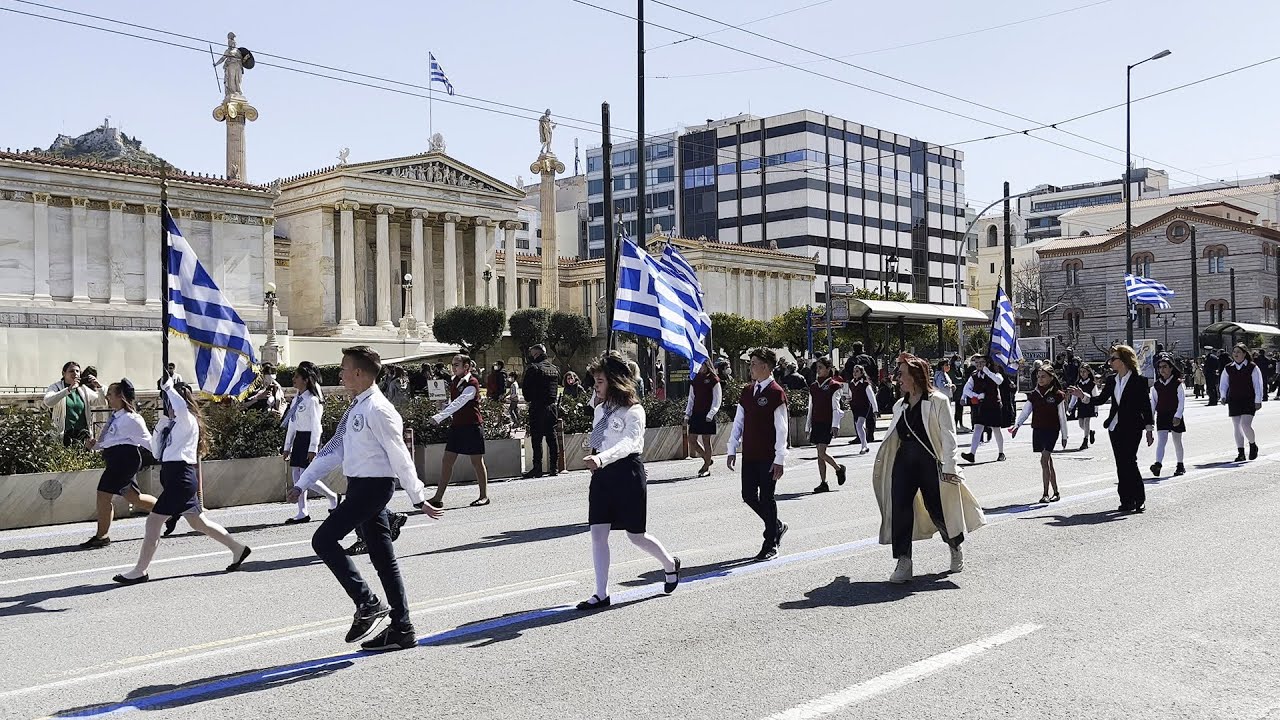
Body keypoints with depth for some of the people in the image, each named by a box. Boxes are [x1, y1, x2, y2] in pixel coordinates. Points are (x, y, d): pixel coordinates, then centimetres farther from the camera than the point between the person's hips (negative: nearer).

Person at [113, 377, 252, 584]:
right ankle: (238, 548, 27)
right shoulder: (171, 425, 17)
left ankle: (140, 571, -1)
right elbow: (157, 452, 20)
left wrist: (169, 387, -21)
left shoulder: (188, 421, -9)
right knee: (198, 522, 17)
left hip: (181, 477, -10)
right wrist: (160, 423, 12)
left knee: (153, 522, -8)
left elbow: (180, 408, -35)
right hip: (173, 477, 10)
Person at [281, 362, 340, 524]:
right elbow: (291, 424, 17)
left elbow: (316, 425, -15)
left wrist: (313, 448, -20)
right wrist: (287, 447, 17)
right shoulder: (296, 399, 13)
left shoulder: (312, 400, -12)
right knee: (296, 476, 6)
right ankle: (302, 513, 10)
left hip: (309, 439, -9)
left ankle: (333, 496, 12)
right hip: (298, 439, 9)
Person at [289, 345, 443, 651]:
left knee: (323, 539, -9)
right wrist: (302, 483, 18)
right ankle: (401, 629, 14)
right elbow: (334, 449, 19)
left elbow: (399, 456, -15)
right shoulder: (356, 409, 14)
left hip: (373, 486, -9)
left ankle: (367, 603, -4)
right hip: (360, 487, 9)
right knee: (383, 558, 9)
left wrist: (418, 498, -14)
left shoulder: (378, 410, -15)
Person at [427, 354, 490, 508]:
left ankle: (484, 496, 15)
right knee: (447, 461, 2)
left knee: (477, 461, 3)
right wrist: (446, 417, -1)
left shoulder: (472, 383, -15)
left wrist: (439, 417, -33)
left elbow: (459, 403, -26)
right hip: (456, 425, 7)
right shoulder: (453, 381, 9)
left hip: (472, 426, -7)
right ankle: (438, 498, 4)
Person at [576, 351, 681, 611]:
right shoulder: (600, 409, 10)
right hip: (601, 475, 6)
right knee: (597, 533, -1)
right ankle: (601, 594, 6)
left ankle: (670, 563, 34)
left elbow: (629, 443, -28)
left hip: (627, 472, -6)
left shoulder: (633, 411, -13)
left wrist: (601, 458, -41)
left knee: (636, 536, 5)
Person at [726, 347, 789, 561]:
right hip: (749, 455, 7)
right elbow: (738, 422, 15)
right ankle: (776, 526, 30)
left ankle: (770, 545, 13)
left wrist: (779, 460, -15)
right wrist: (732, 450, 10)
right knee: (749, 496, 7)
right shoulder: (747, 391, 10)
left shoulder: (776, 393, -11)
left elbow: (781, 429, -13)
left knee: (766, 498, 0)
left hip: (768, 457, -7)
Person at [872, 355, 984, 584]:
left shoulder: (938, 401, -4)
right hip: (904, 463, 5)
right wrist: (880, 463, 18)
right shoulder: (900, 405, 14)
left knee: (938, 511, 5)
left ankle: (956, 548, 34)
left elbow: (948, 436, -8)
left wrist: (948, 468, -14)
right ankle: (903, 563, -3)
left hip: (930, 463, -5)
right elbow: (891, 438, 20)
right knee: (900, 510, -7)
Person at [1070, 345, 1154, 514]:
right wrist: (1083, 396, 3)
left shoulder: (1139, 380, -6)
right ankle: (1126, 500, 12)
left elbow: (1146, 405, -5)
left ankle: (1139, 500, -2)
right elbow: (1101, 398, 17)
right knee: (1121, 464, 7)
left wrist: (1149, 430, -6)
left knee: (1129, 461, -12)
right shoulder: (1111, 381, 10)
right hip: (1115, 427, 6)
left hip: (1132, 427, -6)